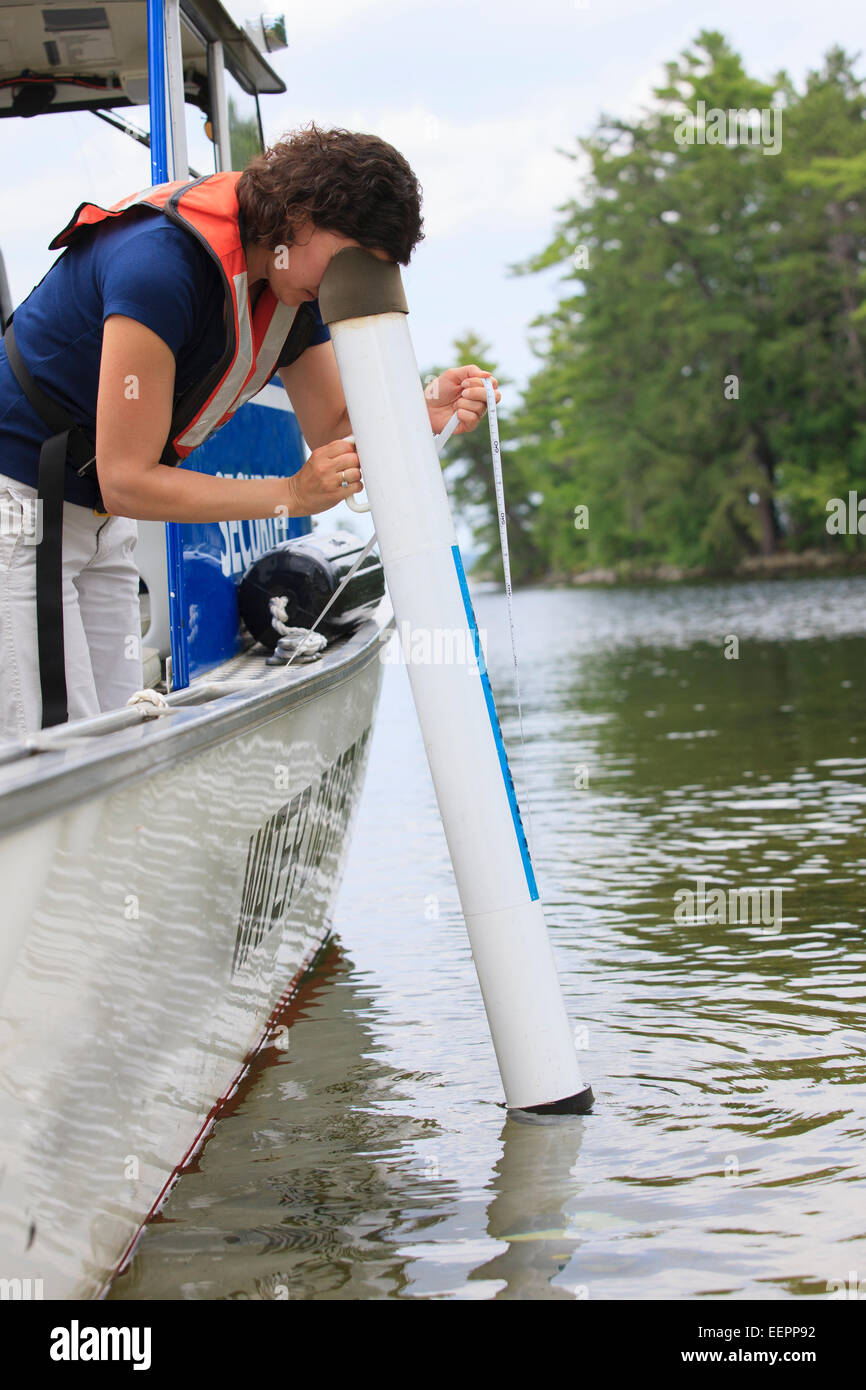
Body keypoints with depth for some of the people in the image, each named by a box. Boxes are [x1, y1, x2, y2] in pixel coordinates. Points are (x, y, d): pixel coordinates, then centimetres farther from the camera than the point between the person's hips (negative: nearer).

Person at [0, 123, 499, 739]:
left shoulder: (295, 290, -1)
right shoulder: (162, 262, -28)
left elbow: (336, 432, 5)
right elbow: (128, 481, -27)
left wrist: (425, 412, -15)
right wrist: (291, 495, -28)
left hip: (100, 525, 9)